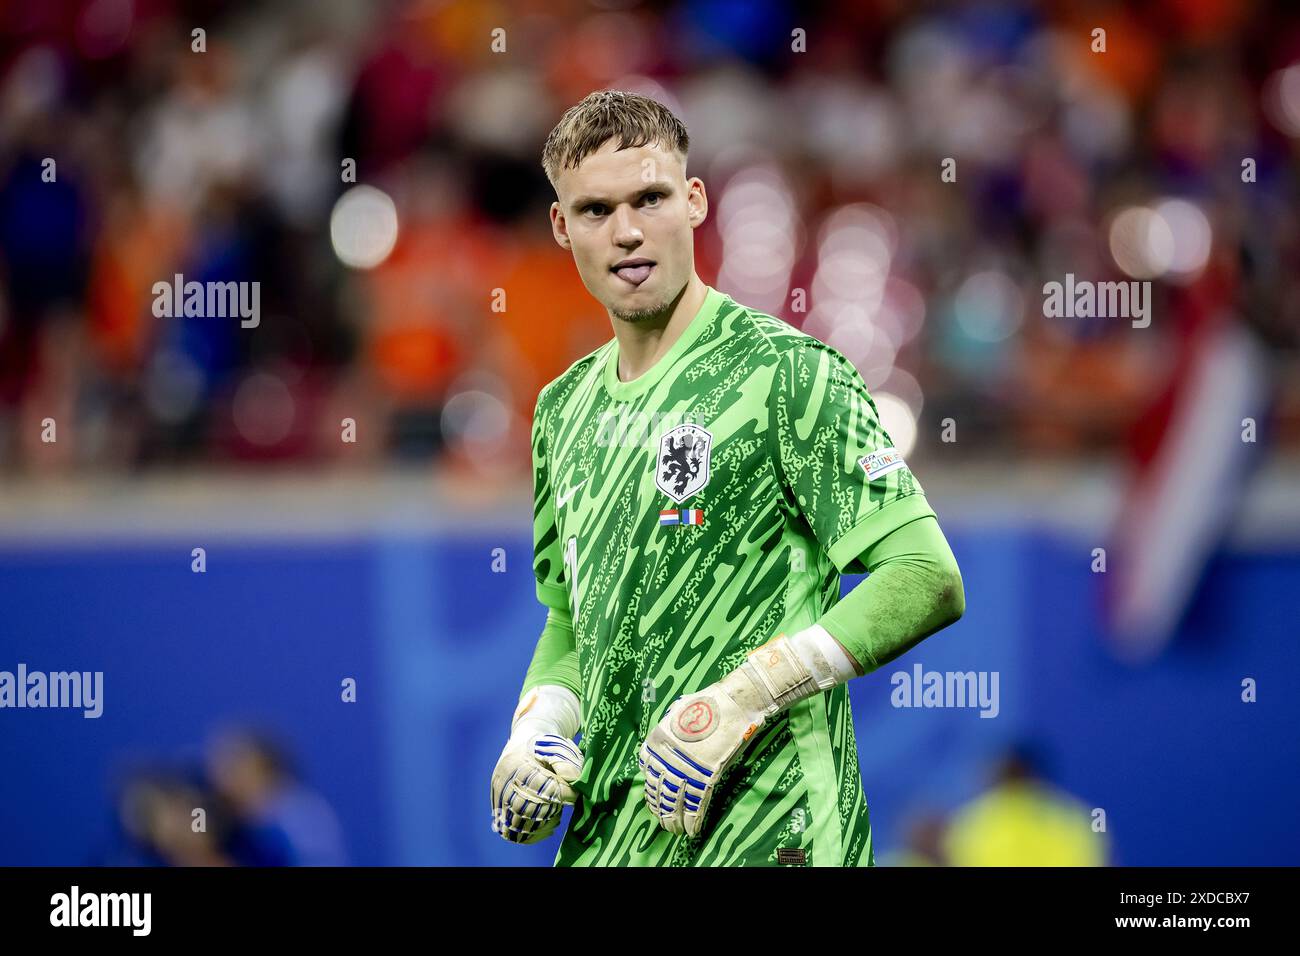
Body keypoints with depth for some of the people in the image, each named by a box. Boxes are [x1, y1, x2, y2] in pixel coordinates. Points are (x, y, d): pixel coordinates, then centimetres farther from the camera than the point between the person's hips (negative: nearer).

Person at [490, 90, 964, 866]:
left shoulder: (789, 373, -7)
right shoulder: (565, 409, 15)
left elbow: (929, 582, -14)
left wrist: (743, 698, -19)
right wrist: (535, 730, 4)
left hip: (766, 830, -6)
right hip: (605, 830, 6)